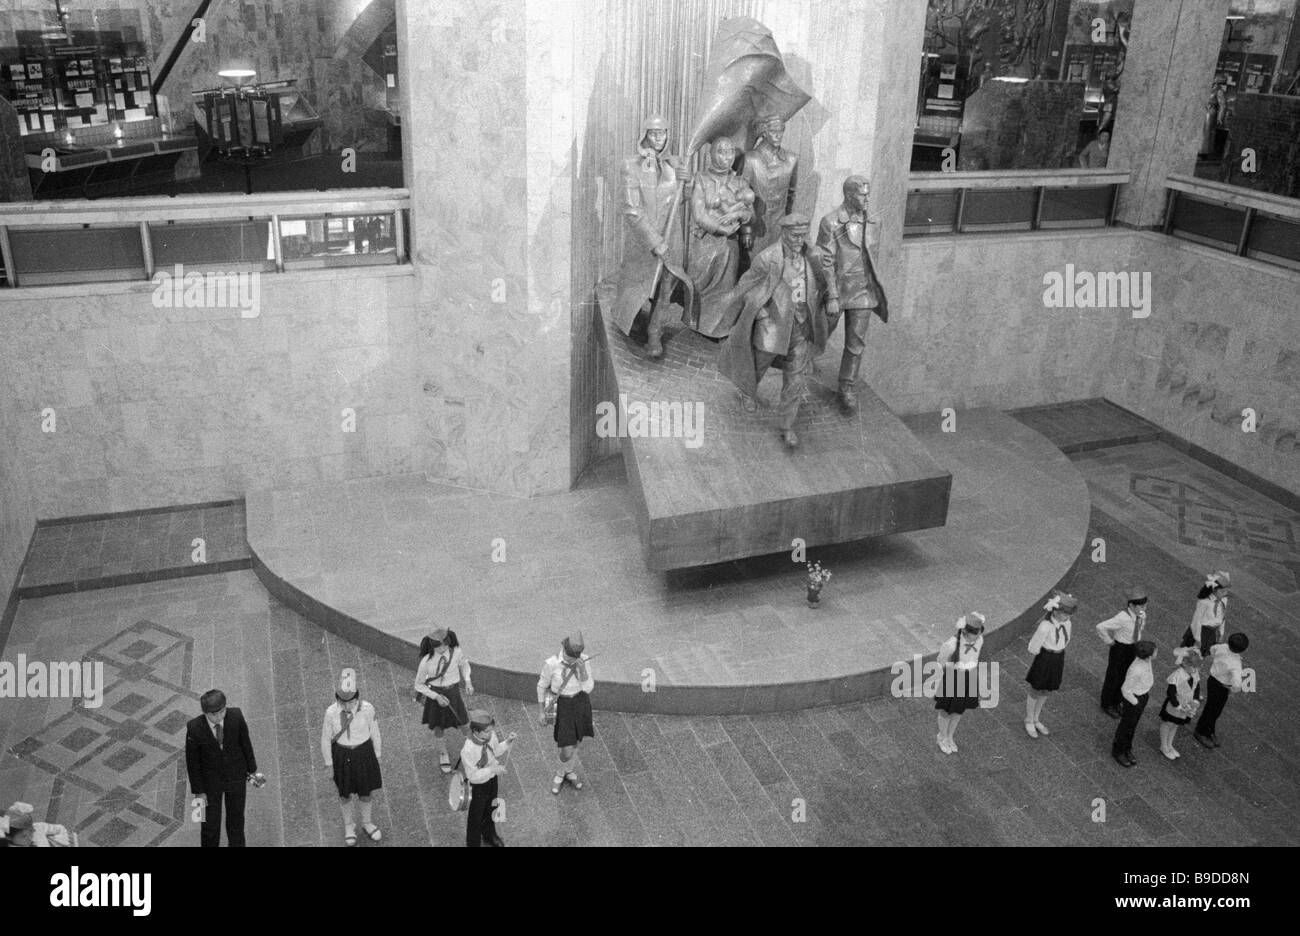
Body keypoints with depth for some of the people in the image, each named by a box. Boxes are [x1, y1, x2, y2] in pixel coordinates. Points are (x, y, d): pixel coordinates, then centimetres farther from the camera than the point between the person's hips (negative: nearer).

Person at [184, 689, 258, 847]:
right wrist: (198, 791, -7)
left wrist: (252, 768, 5)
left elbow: (245, 742, -7)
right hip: (211, 780, -1)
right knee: (211, 822, 14)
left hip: (237, 776, 1)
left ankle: (236, 844, 46)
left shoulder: (236, 716, -25)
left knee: (236, 817, 21)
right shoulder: (194, 728, -28)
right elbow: (192, 761, -14)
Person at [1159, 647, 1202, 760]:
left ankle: (1169, 745, 43)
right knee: (1167, 724, 15)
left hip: (1187, 706, 6)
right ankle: (1164, 747, 34)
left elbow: (1197, 688, 2)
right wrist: (1180, 708, -24)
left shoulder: (1195, 674, -11)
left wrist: (1195, 702, -13)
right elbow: (1170, 693, -26)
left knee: (1175, 725, 24)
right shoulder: (1176, 675, -31)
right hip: (1173, 707, -6)